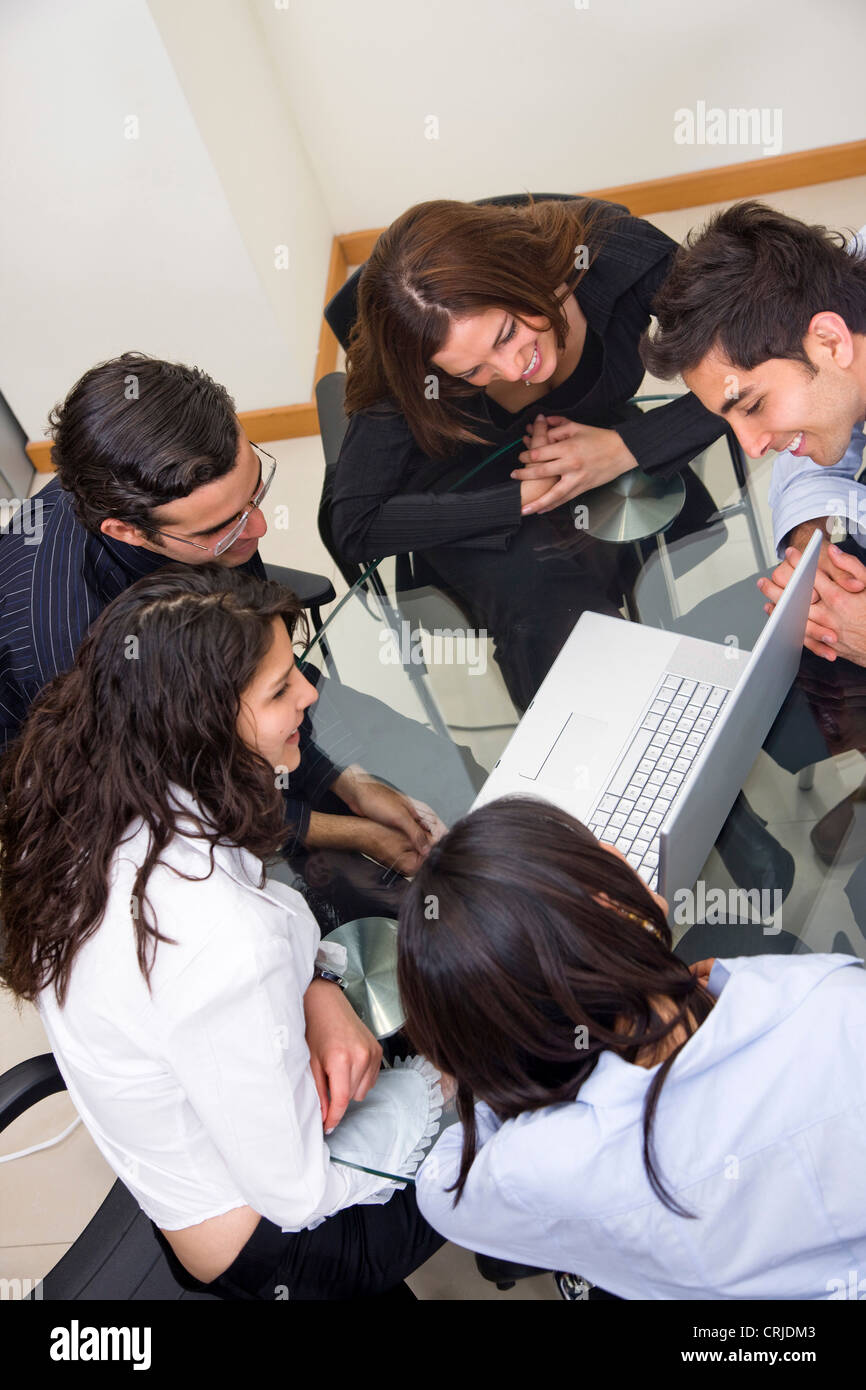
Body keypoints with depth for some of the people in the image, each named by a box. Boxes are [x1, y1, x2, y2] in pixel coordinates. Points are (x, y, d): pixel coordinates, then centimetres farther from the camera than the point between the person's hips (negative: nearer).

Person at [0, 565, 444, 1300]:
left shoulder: (89, 814, -16)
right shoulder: (227, 949, -41)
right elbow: (300, 1195, -26)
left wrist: (313, 983, -13)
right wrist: (446, 1099, -12)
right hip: (278, 1242, -7)